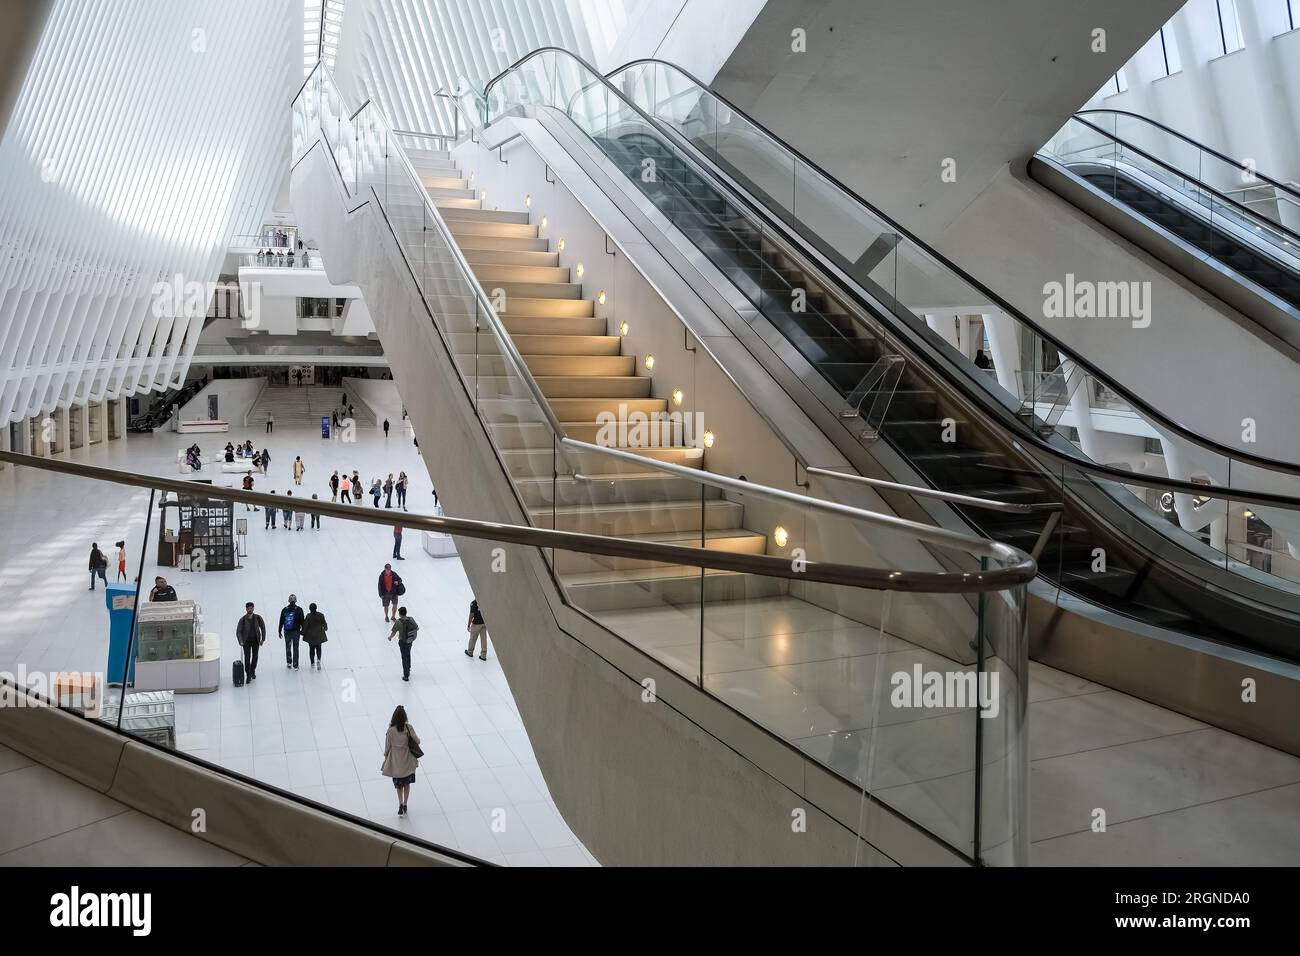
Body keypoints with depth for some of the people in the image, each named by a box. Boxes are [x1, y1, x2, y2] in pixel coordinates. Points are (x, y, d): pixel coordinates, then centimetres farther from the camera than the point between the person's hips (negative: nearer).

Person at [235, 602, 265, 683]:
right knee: (247, 657, -6)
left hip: (256, 640, 2)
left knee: (255, 657, 10)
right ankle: (248, 675, 0)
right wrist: (240, 641, -26)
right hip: (246, 641, -2)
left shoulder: (258, 617, -8)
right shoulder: (242, 619, -12)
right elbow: (238, 631, -13)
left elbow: (263, 628, 1)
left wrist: (263, 639, -3)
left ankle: (253, 671, 30)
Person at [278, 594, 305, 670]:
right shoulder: (299, 610, -8)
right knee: (295, 648, 7)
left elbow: (281, 621, 0)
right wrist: (302, 630, 6)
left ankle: (288, 662, 23)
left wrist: (280, 631, 8)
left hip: (287, 632, 1)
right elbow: (301, 621, -6)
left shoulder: (284, 610, -4)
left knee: (288, 647, 20)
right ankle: (295, 665, 8)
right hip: (296, 632, -1)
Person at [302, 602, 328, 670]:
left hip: (310, 635, -1)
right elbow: (324, 623, 3)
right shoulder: (321, 615, -9)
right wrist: (325, 628, 25)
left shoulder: (308, 616, -16)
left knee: (311, 649, 13)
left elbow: (305, 625, -11)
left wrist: (303, 633, 5)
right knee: (318, 648, 14)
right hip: (319, 635, 1)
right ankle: (318, 659, -10)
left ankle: (312, 663, 18)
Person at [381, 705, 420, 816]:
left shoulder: (391, 730, -16)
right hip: (408, 760, 1)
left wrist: (386, 757, 9)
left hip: (396, 761, -1)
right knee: (406, 783, 19)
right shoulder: (408, 728, -14)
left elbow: (387, 746, -7)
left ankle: (400, 804, -3)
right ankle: (404, 805, 24)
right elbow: (417, 741, -9)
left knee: (398, 784, 14)